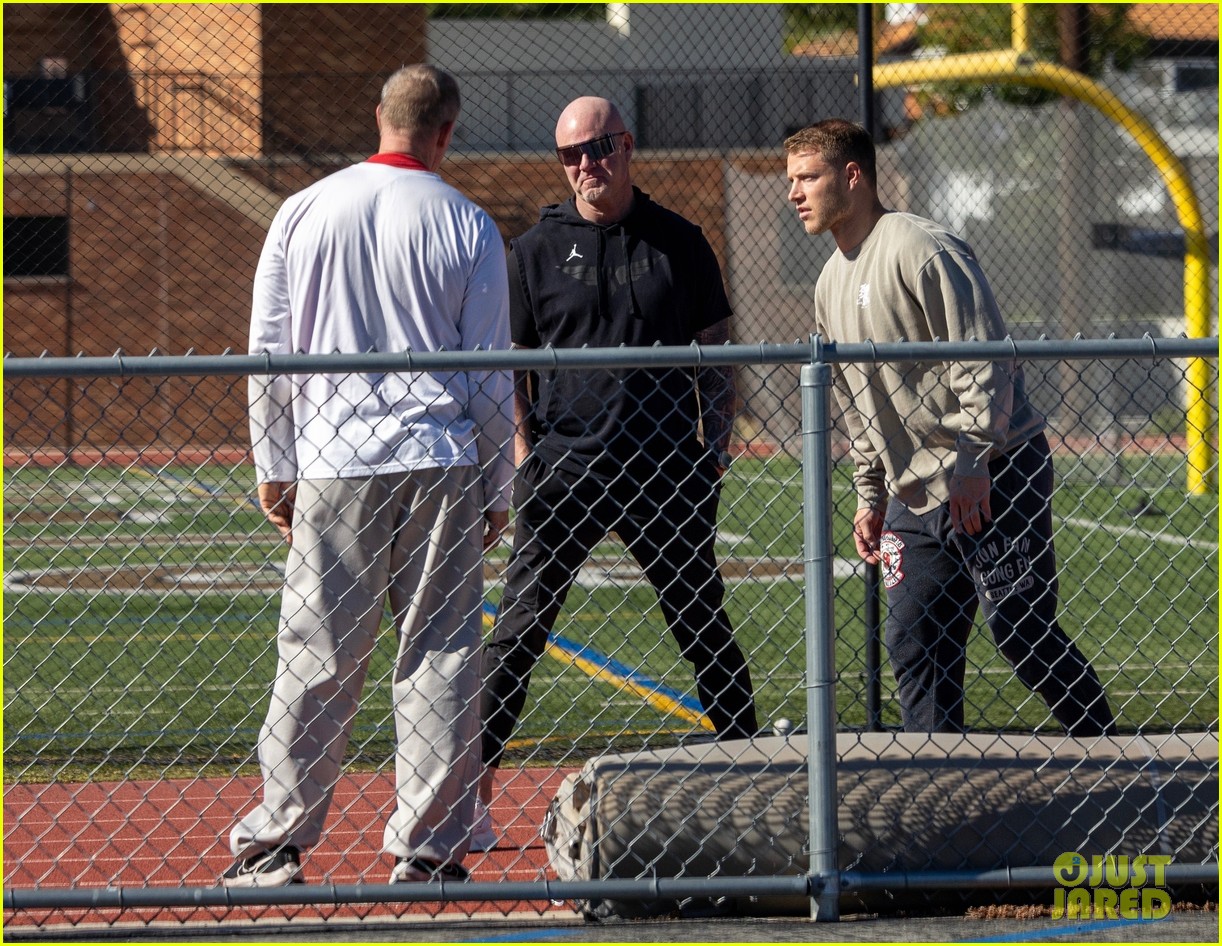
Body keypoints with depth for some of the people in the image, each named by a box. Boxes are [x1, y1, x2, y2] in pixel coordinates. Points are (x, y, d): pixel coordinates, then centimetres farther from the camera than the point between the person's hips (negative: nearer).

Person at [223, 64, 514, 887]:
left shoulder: (304, 213, 4)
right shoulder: (466, 225, 1)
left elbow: (269, 352, 6)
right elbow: (490, 372, 3)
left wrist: (274, 467, 14)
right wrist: (496, 489, 11)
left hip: (332, 467, 1)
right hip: (440, 464, -1)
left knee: (317, 658, 3)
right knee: (440, 656, 3)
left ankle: (275, 843, 2)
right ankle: (428, 845, 1)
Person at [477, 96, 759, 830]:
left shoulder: (679, 243, 8)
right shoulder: (537, 251, 5)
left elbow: (716, 354, 12)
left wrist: (718, 446, 1)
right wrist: (524, 455, -3)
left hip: (666, 468, 1)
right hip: (565, 468, -1)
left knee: (703, 622, 8)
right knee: (522, 625, -5)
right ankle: (476, 776, -3)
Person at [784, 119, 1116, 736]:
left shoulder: (920, 249, -13)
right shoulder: (831, 284, 15)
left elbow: (986, 361, -17)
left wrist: (973, 464, -20)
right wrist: (871, 494, 19)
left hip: (995, 477, -8)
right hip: (914, 495, 8)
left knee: (1020, 629, -8)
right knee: (913, 646, 2)